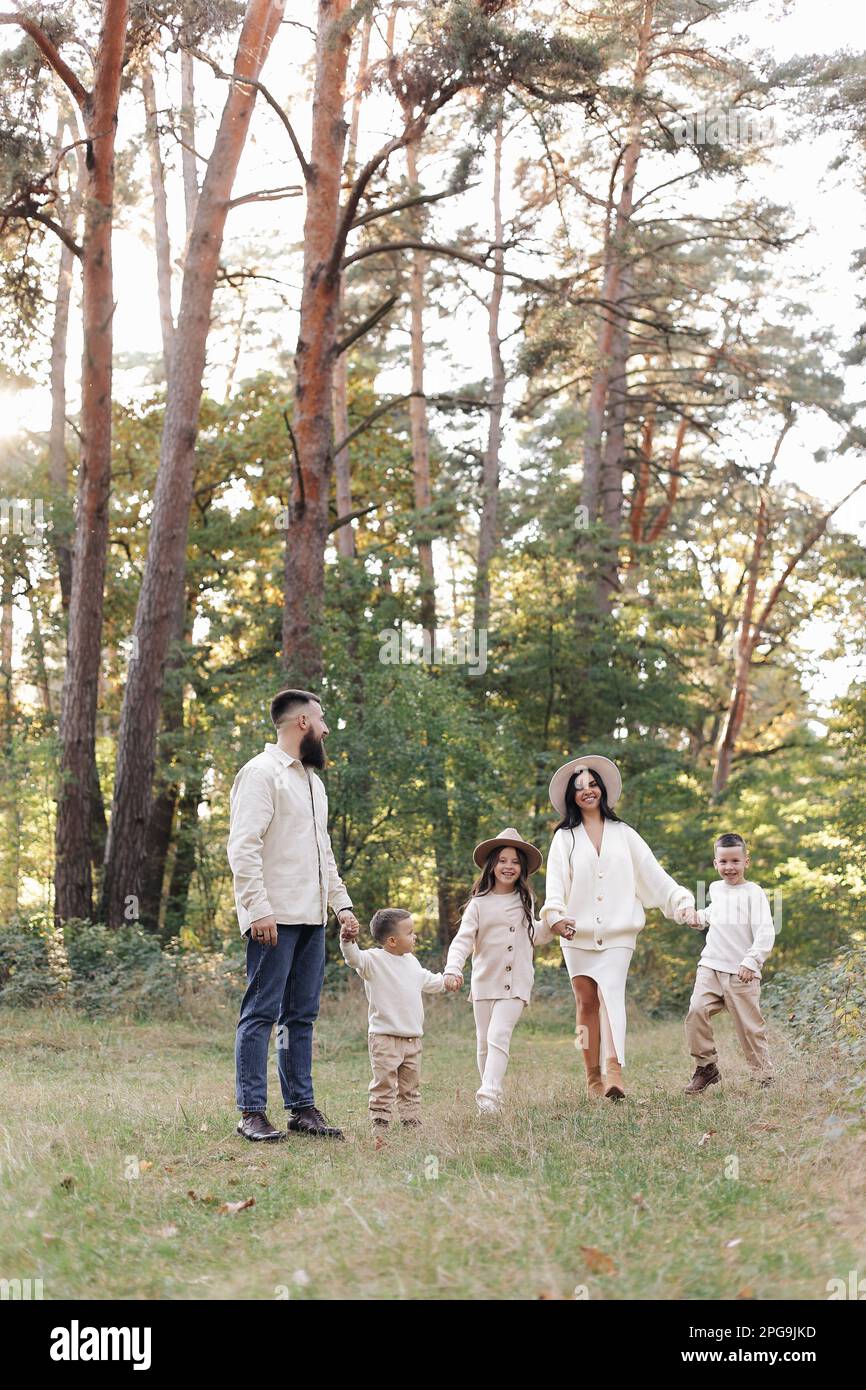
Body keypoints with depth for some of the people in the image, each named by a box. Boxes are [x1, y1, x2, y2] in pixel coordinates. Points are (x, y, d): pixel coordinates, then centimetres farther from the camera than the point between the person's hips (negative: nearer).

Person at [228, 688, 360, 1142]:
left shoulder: (311, 778, 21)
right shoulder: (261, 772, -7)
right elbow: (243, 847, -15)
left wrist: (341, 901, 17)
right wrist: (259, 909, -22)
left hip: (311, 918, 9)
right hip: (275, 918, -9)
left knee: (301, 1016, 10)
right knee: (261, 1013, -6)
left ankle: (302, 1108, 15)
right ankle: (252, 1113, -3)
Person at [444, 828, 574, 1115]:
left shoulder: (525, 901, 11)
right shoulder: (479, 904, -1)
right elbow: (462, 940, -8)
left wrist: (553, 928, 10)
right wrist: (453, 968, -24)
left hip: (516, 983, 0)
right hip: (484, 982, 0)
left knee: (498, 1036, -16)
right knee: (484, 1042, 5)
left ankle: (489, 1094, -25)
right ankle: (492, 1101, 16)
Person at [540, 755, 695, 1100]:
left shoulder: (623, 834, 13)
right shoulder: (564, 837, 9)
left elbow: (652, 874, 9)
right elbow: (555, 881, -3)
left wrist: (681, 902, -3)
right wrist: (555, 913, -21)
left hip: (617, 933, -1)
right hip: (578, 933, 1)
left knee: (611, 994, -17)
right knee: (587, 1003, 1)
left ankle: (613, 1071, -31)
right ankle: (592, 1077, 5)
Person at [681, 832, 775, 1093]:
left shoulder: (753, 893, -4)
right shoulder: (716, 889, 15)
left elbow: (765, 933, -10)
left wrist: (751, 962, -20)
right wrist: (697, 916, 16)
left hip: (741, 973, -5)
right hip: (710, 967, 5)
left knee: (749, 1026, -1)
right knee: (697, 1011, -15)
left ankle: (765, 1076, 15)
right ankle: (706, 1067, -2)